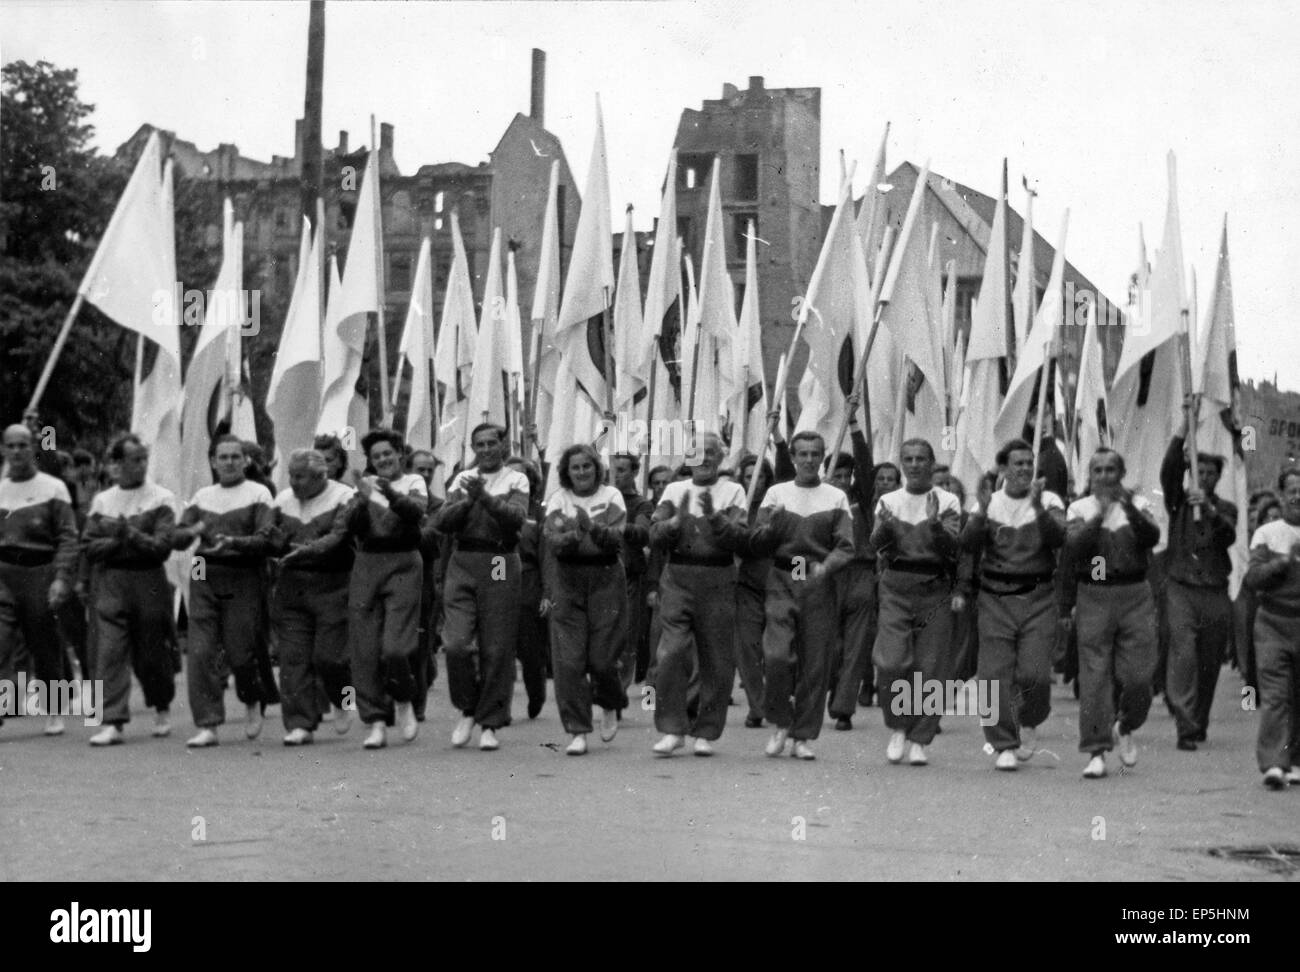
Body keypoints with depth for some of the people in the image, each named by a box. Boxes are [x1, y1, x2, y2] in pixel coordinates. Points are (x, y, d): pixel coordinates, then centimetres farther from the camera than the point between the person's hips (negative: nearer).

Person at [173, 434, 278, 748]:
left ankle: (254, 702, 27)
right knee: (201, 653, -6)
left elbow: (266, 540, -8)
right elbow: (176, 538, 11)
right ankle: (207, 726, -2)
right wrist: (192, 531, -12)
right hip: (205, 579, 3)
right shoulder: (202, 496, 15)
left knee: (240, 653, -4)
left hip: (243, 579, -3)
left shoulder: (258, 494, 3)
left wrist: (233, 542, -24)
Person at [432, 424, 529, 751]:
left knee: (497, 650, -1)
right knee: (456, 643, -10)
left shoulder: (516, 481, 6)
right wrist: (467, 500, -12)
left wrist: (485, 497, -24)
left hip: (500, 565, -2)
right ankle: (467, 711, 12)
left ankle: (489, 724, 9)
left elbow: (516, 518, -12)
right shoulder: (462, 480, 14)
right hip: (462, 564, 2)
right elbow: (441, 522, 3)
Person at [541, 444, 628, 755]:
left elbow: (615, 539, -11)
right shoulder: (559, 499, 5)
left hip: (606, 579, -1)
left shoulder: (611, 496, 3)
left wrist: (592, 527, -30)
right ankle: (577, 732, 1)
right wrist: (572, 536, -29)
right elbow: (552, 541, -8)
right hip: (567, 580, 1)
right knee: (568, 660, -6)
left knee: (602, 658, -2)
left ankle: (610, 707, 31)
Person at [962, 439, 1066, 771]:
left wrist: (1038, 508, -26)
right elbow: (969, 545, -5)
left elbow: (1058, 539, -13)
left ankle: (1029, 723, 22)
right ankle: (1004, 746, 7)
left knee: (1034, 674, -9)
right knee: (995, 674, -4)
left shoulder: (1049, 501, 4)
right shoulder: (989, 503, 8)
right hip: (995, 598, 1)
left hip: (1038, 598, -1)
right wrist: (982, 510, -19)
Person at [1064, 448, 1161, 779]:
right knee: (1094, 676, -6)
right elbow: (1073, 548, -9)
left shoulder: (1137, 504, 8)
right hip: (1094, 596, -1)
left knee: (1138, 675, -3)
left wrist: (1129, 507, -22)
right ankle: (1096, 752, -2)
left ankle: (1124, 729, 26)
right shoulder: (1080, 508, 6)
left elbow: (1152, 537, -10)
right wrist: (1099, 516, -18)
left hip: (1135, 594, 1)